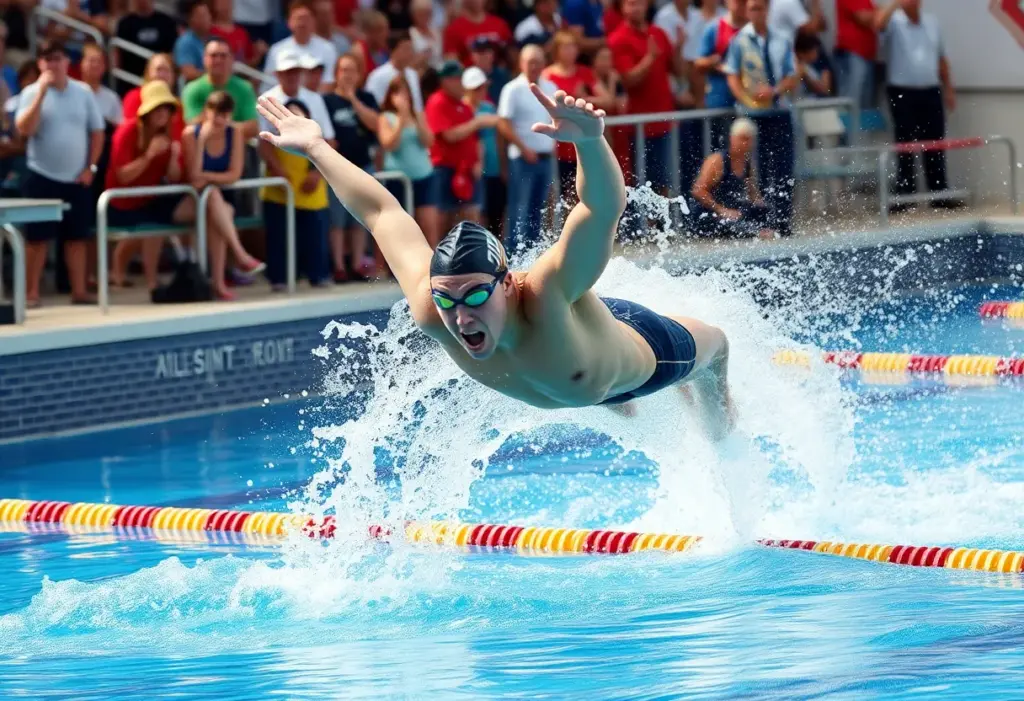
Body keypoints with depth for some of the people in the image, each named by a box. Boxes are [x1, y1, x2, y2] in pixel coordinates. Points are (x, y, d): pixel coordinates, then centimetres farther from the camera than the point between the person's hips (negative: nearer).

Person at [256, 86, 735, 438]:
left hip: (639, 354, -4)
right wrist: (313, 146, -21)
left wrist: (588, 140, -88)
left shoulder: (547, 298, -53)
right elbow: (381, 213, -29)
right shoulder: (430, 314, -41)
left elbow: (605, 208, -68)